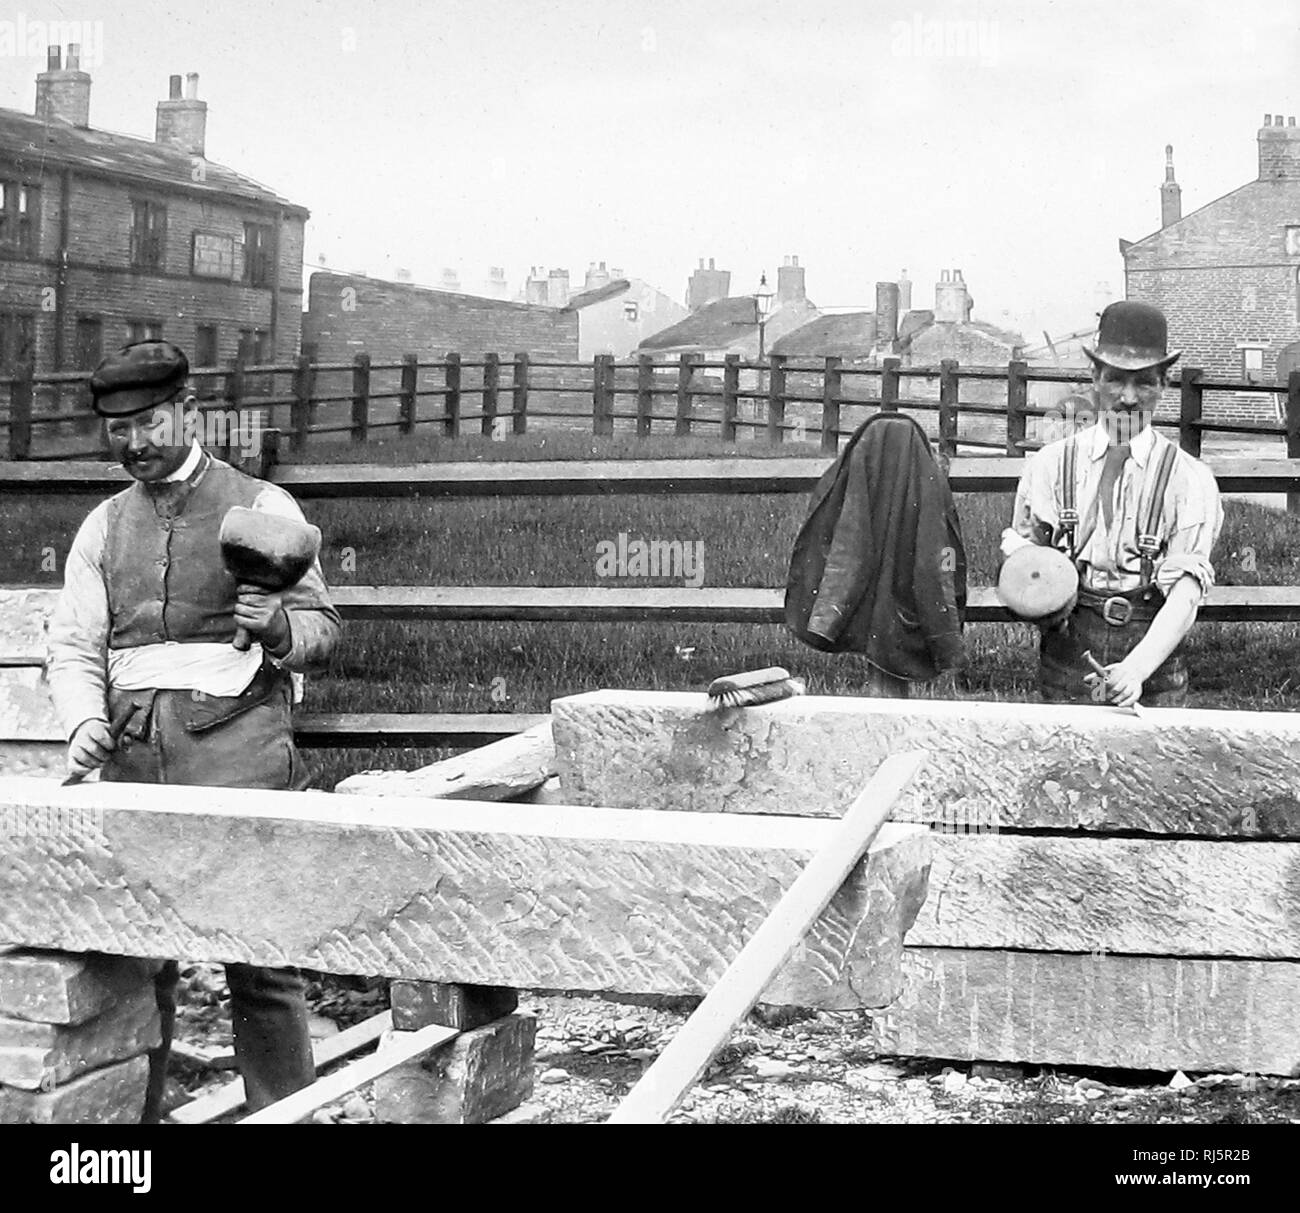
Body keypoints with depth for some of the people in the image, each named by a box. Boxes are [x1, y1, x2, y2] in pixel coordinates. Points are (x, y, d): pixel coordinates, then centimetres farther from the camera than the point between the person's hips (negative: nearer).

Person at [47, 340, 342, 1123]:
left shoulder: (261, 507, 6)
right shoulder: (105, 527, 17)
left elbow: (324, 632, 4)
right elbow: (74, 644, 13)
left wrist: (277, 625, -18)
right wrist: (86, 720, -7)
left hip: (238, 745, -4)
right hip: (134, 753, 4)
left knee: (261, 957, -5)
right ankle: (132, 1113, 17)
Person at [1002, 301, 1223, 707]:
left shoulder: (1190, 479, -1)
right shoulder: (1050, 465, 5)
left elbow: (1186, 591, -11)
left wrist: (1137, 667, -26)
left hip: (1153, 663, -1)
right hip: (1067, 660, 1)